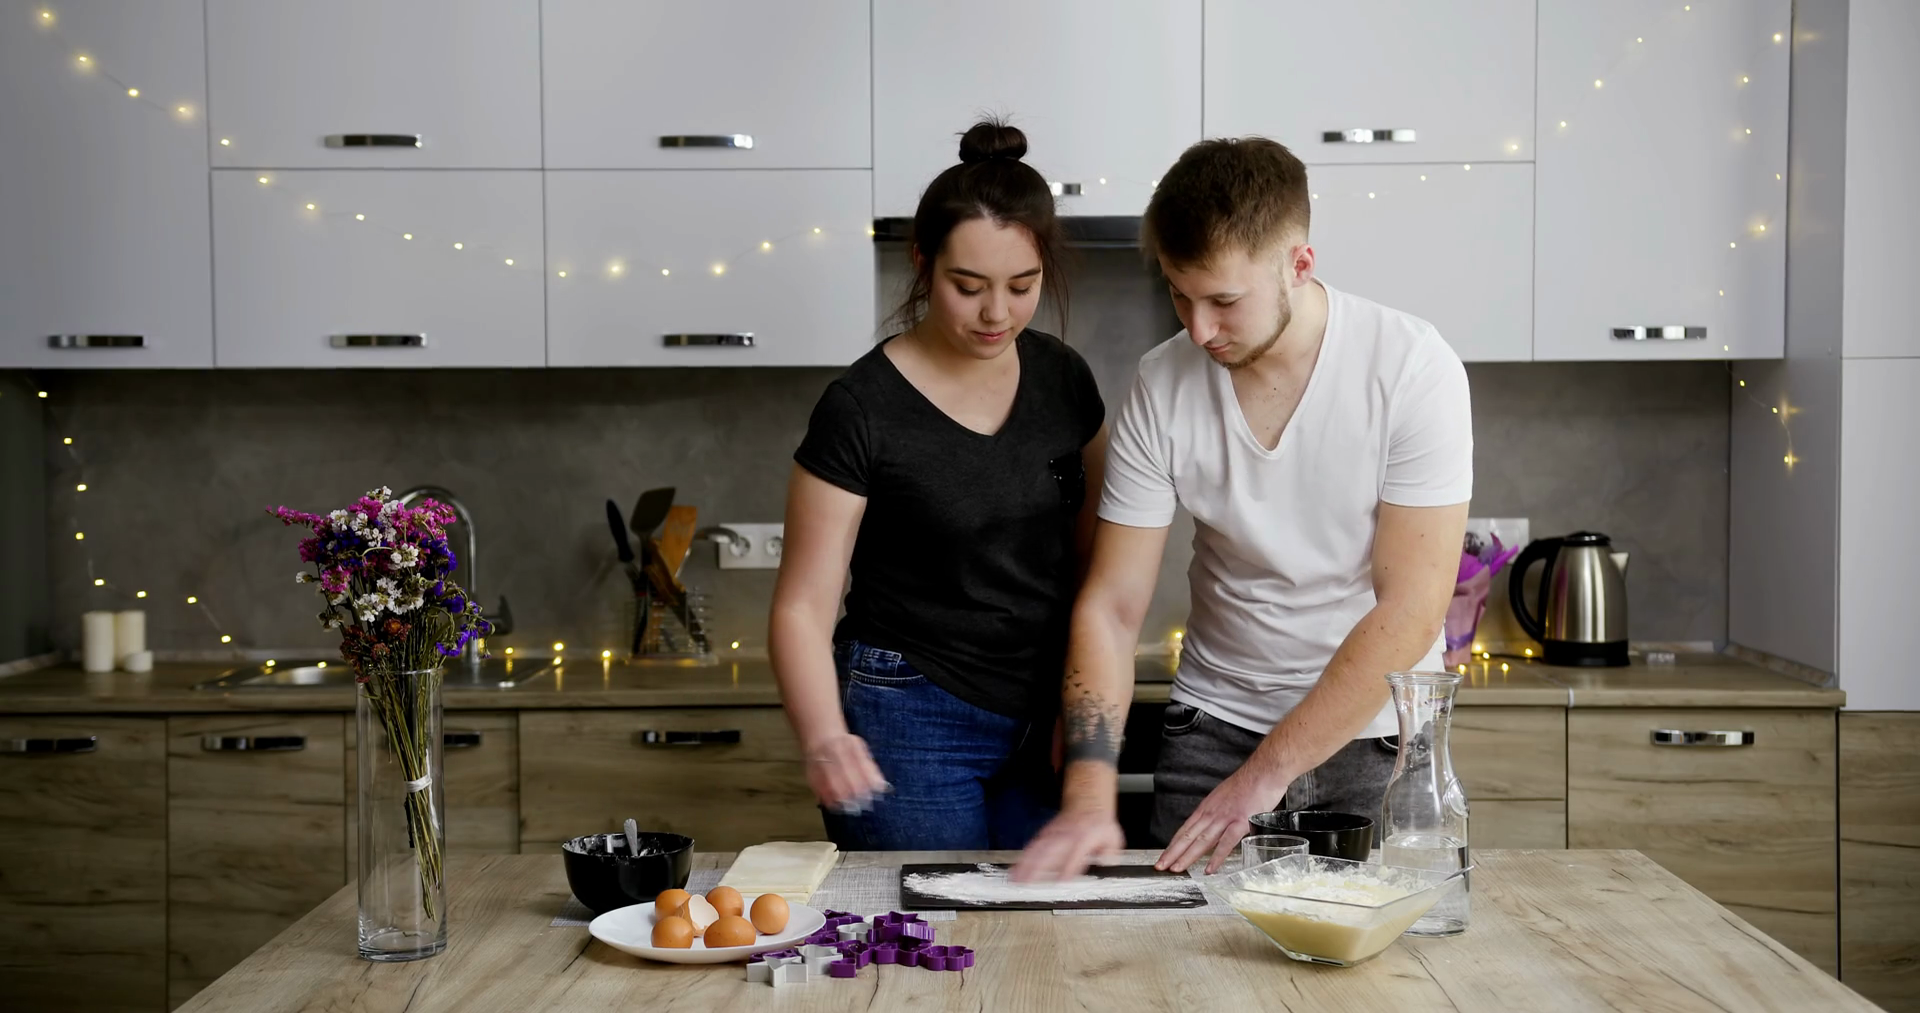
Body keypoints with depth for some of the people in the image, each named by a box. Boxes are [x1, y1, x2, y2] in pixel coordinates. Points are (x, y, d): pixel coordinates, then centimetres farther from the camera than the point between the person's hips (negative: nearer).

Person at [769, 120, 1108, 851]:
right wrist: (824, 738, -30)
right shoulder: (862, 408, -13)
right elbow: (803, 605, -13)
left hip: (1044, 727, 5)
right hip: (912, 727, -4)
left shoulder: (1062, 379, 1)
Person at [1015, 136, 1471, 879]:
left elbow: (1410, 611, -19)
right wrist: (1089, 795, -19)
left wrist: (1267, 773, -18)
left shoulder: (1413, 369, -17)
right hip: (1212, 726, 2)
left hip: (1372, 731, -2)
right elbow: (1109, 606, -7)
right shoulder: (1162, 386, -8)